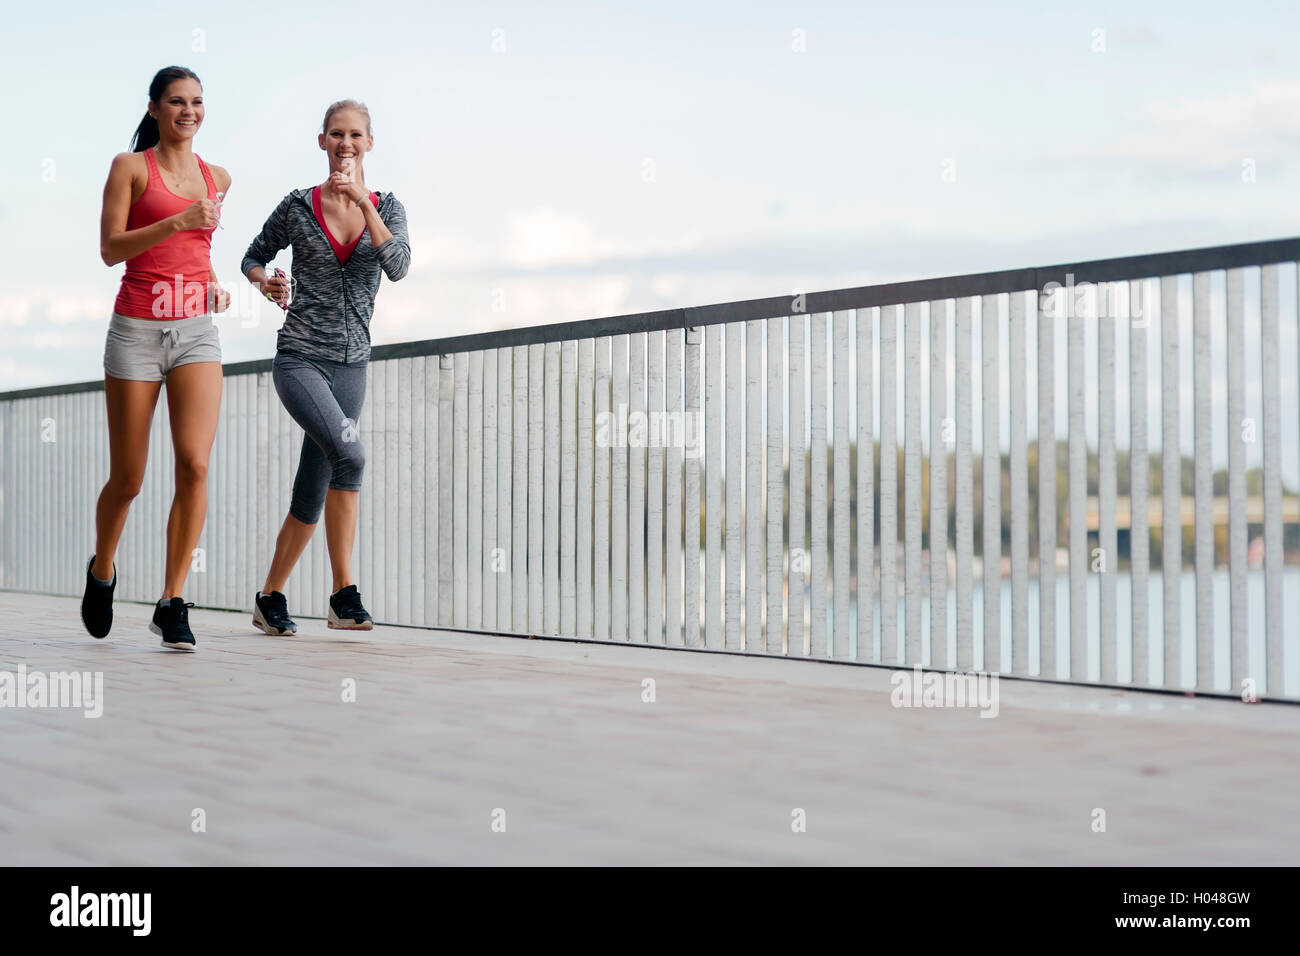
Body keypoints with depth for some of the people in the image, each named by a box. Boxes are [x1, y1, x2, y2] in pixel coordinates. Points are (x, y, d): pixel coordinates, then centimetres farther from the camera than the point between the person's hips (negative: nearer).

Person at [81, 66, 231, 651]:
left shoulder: (218, 179, 14)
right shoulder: (131, 166, 1)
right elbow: (110, 249, -8)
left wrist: (212, 283, 12)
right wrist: (178, 222, -19)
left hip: (196, 331, 3)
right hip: (137, 330, -3)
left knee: (195, 465, -16)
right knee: (127, 480, 3)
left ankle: (172, 603, -8)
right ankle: (102, 570, 33)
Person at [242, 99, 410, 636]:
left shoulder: (386, 206, 5)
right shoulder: (298, 206, 1)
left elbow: (398, 267, -12)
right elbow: (253, 256, 14)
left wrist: (363, 201, -17)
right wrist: (265, 281, -7)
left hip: (351, 364, 3)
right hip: (300, 357, -3)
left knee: (312, 494, 6)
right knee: (349, 453, -27)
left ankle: (270, 598, 23)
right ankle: (344, 594, -19)